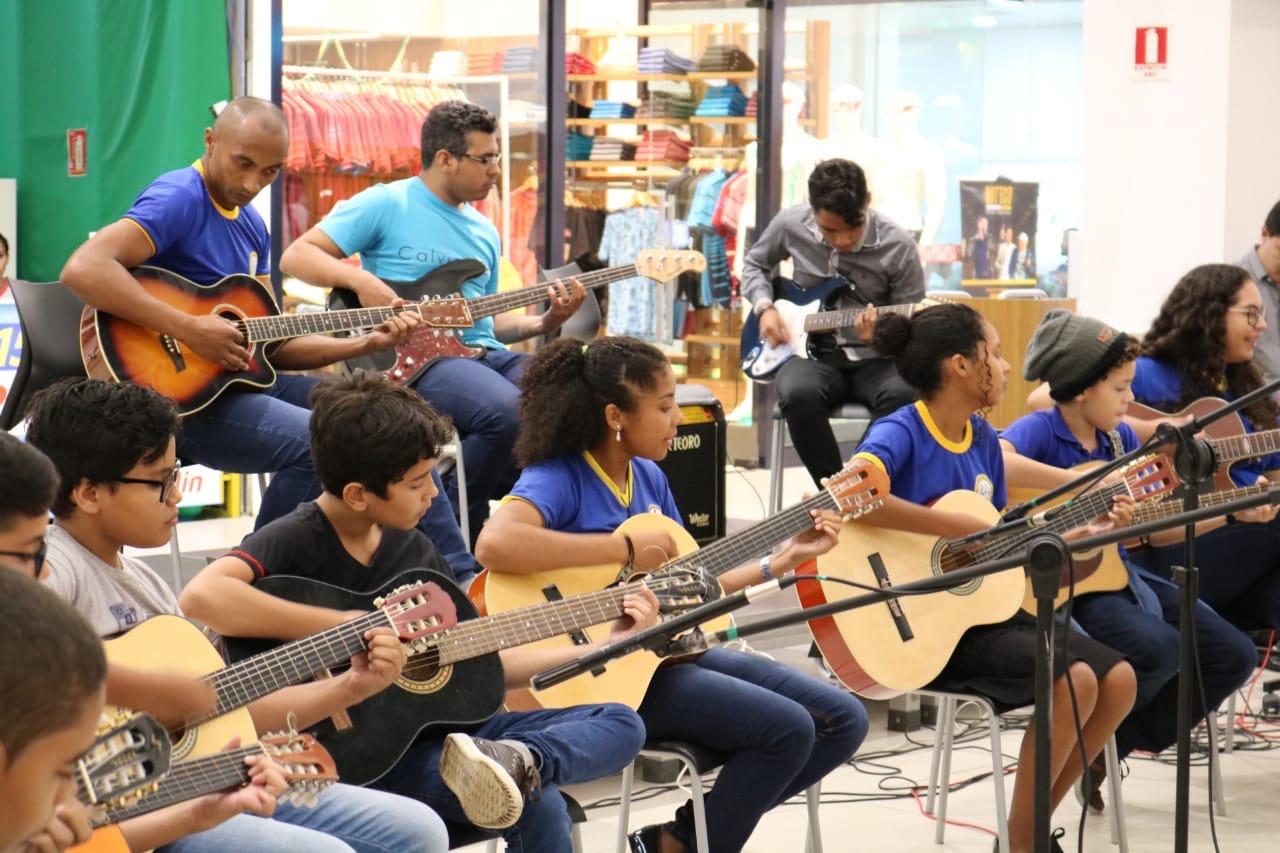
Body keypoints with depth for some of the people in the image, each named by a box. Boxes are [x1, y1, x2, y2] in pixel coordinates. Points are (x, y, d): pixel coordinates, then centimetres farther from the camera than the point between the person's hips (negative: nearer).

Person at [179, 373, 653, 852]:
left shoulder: (414, 550, 10)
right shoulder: (297, 542, -12)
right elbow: (202, 596, -33)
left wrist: (608, 645, 13)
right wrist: (353, 629, -30)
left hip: (438, 725, 9)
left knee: (622, 725, -7)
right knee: (538, 808, -33)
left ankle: (517, 759, -28)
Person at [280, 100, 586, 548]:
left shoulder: (484, 232, 22)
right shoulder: (385, 204, 0)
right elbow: (296, 255, -3)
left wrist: (542, 323, 8)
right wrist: (362, 280, -19)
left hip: (480, 352, 7)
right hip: (415, 359, -7)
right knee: (508, 411, -35)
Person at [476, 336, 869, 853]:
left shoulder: (649, 477, 11)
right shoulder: (558, 477, -14)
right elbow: (495, 545, -36)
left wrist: (786, 559, 13)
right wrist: (628, 548, -28)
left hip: (670, 649, 9)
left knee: (844, 721, 5)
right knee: (788, 728, -20)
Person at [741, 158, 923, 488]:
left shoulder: (898, 247, -10)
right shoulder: (791, 225, -3)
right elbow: (754, 264, 18)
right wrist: (765, 308, -1)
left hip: (873, 360, -1)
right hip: (812, 353, 1)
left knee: (902, 394, -36)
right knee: (798, 394, -36)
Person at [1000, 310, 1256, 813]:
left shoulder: (1122, 438, 9)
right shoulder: (1040, 430, -14)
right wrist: (1078, 485, -38)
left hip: (1117, 573, 8)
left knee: (1234, 655, 3)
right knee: (1157, 647, -32)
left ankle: (1112, 747, 12)